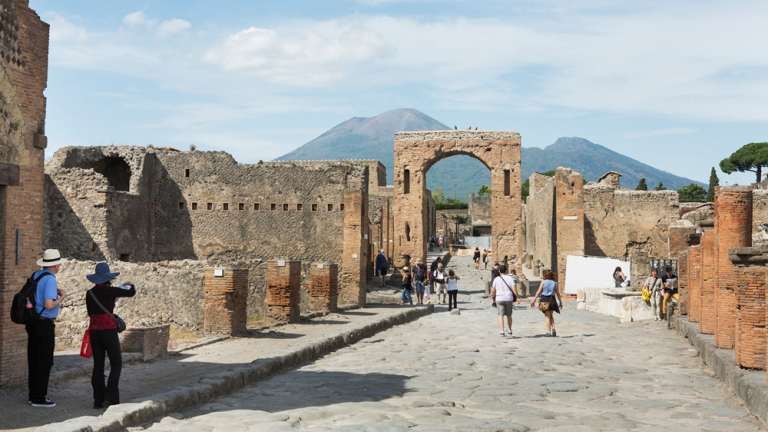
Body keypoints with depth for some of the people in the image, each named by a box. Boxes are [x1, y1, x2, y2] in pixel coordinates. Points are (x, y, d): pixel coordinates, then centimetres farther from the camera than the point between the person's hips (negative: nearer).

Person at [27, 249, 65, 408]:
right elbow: (49, 305, -26)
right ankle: (39, 398, 4)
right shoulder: (50, 280, -18)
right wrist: (61, 298, -8)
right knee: (45, 361, -1)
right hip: (44, 325, -9)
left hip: (32, 322, 9)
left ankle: (33, 395, 22)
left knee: (34, 359, 14)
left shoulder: (35, 275, 8)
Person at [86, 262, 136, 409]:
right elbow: (132, 292, 3)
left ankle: (98, 400, 9)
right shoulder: (110, 290, -8)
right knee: (116, 364, 5)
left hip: (94, 330, 5)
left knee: (98, 365, 10)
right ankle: (111, 396, -7)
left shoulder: (89, 293, 7)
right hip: (109, 330, -5)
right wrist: (129, 285, 24)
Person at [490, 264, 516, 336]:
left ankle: (501, 331, -13)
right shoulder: (510, 278, 0)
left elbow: (493, 291, 2)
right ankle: (510, 331, 27)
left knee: (501, 316, 0)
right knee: (509, 315, 15)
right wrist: (516, 298, -1)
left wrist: (493, 299, 13)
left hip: (499, 299, -1)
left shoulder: (496, 279, 0)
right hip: (509, 299, 1)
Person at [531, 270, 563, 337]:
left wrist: (534, 299, -4)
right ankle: (553, 328, 4)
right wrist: (560, 302, 12)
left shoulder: (543, 282, -2)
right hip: (552, 300, 2)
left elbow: (538, 291, -6)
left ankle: (549, 331, -1)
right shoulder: (554, 283, 3)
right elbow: (558, 294, 4)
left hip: (544, 299, -2)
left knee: (548, 316, 2)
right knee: (551, 316, 18)